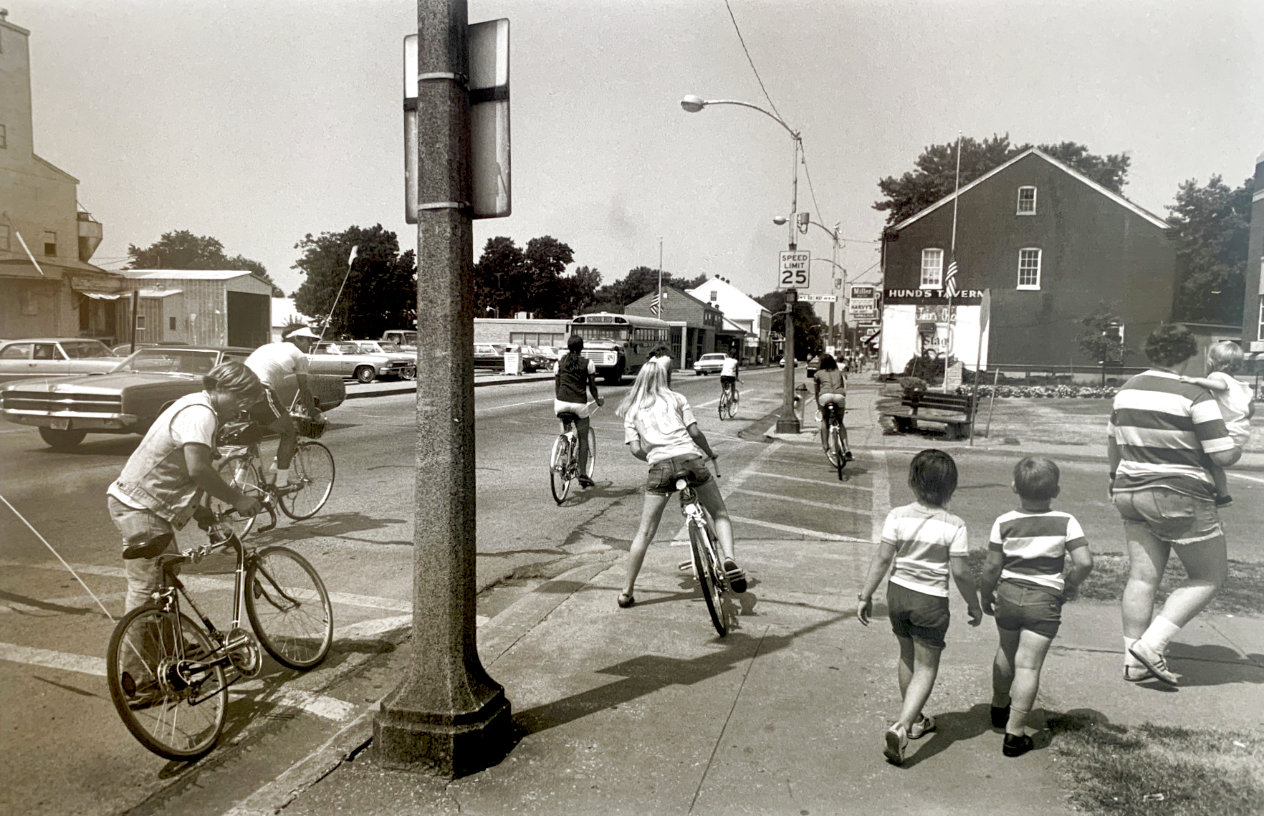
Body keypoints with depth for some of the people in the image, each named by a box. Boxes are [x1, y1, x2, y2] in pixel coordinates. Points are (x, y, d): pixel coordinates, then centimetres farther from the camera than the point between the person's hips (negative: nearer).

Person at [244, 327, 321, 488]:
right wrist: (312, 411, 30)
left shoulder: (268, 347, 33)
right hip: (260, 392, -8)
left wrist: (281, 407, 49)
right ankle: (280, 481, 7)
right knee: (290, 434, 8)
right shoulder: (299, 355, 10)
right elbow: (304, 389, 14)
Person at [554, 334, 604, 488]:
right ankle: (582, 474, 5)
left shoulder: (560, 361, 8)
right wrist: (597, 400, 20)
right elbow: (592, 385, 4)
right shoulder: (587, 363, 1)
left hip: (562, 403, 2)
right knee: (583, 439, 9)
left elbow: (556, 384, 9)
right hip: (579, 403, -2)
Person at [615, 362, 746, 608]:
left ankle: (627, 592, 11)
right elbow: (694, 431, 6)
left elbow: (635, 449, 8)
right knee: (720, 514, 14)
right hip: (689, 458, 0)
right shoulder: (676, 399, 17)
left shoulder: (631, 410, 19)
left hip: (660, 467, 1)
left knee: (645, 533, 7)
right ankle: (729, 558, -12)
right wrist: (709, 452, 23)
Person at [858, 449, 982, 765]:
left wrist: (866, 595, 1)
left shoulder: (898, 516, -10)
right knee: (926, 668, 7)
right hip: (931, 601, -3)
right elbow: (960, 572, -12)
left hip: (898, 592, 3)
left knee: (907, 657, 22)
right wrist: (974, 604, 4)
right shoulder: (954, 526, -15)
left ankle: (914, 720, 37)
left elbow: (882, 559, -8)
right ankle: (901, 726, -11)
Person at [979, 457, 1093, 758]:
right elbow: (1084, 563, -13)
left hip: (1008, 594, 2)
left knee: (1006, 653, 24)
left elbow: (992, 567, -2)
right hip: (1045, 599, -2)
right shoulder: (1066, 522, -5)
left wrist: (985, 596, 12)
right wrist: (1068, 586, 5)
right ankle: (1014, 733, -1)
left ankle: (999, 706, 45)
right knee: (1029, 665, -1)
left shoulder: (1004, 523, -3)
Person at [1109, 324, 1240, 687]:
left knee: (1142, 577, 10)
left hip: (1131, 492, 7)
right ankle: (1151, 645, -1)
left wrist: (1117, 476, 36)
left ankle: (1134, 661, 14)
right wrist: (1238, 449, 9)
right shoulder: (1194, 397, -15)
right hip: (1181, 499, -6)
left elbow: (1113, 443, 20)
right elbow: (1223, 455, -14)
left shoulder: (1126, 391, 6)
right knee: (1208, 577, 9)